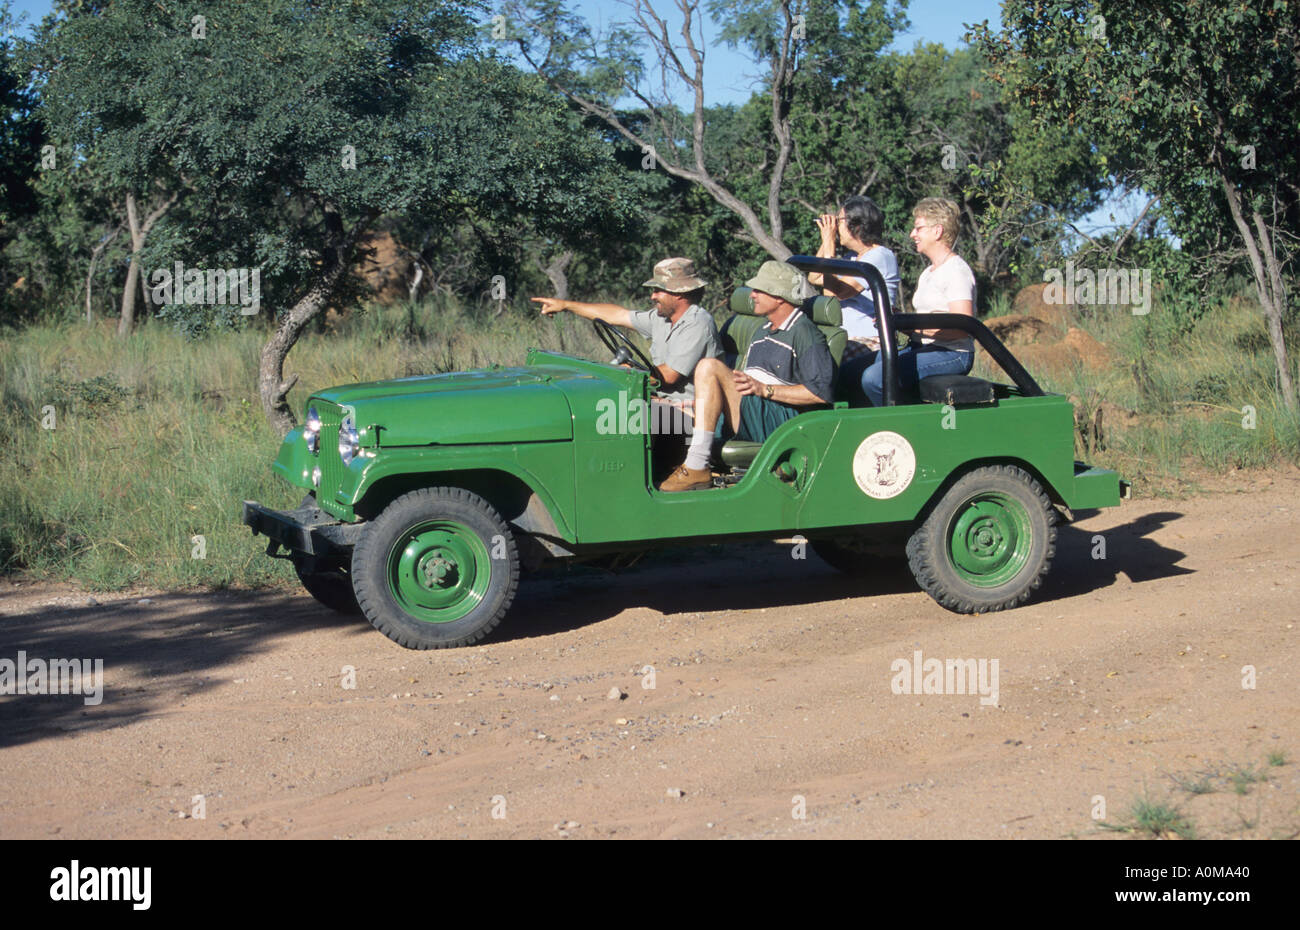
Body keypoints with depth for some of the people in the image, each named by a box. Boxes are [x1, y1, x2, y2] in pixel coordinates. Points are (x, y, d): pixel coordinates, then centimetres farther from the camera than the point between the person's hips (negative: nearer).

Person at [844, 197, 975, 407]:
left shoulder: (957, 271, -9)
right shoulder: (928, 273, 22)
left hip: (951, 354, -10)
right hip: (922, 349, 10)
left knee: (873, 377, -29)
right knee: (849, 371, -3)